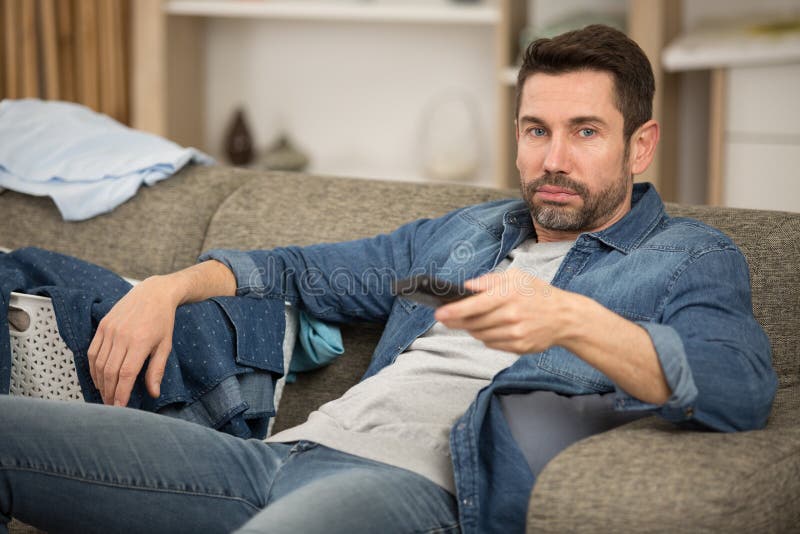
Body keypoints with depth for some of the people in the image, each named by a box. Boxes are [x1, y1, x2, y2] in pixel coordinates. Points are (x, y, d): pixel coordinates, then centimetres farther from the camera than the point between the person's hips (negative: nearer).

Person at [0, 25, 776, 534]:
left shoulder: (689, 257, 11)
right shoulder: (465, 232, 30)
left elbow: (742, 387, -10)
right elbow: (304, 273, 37)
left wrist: (572, 321, -27)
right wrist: (169, 287, 18)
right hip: (292, 451, 7)